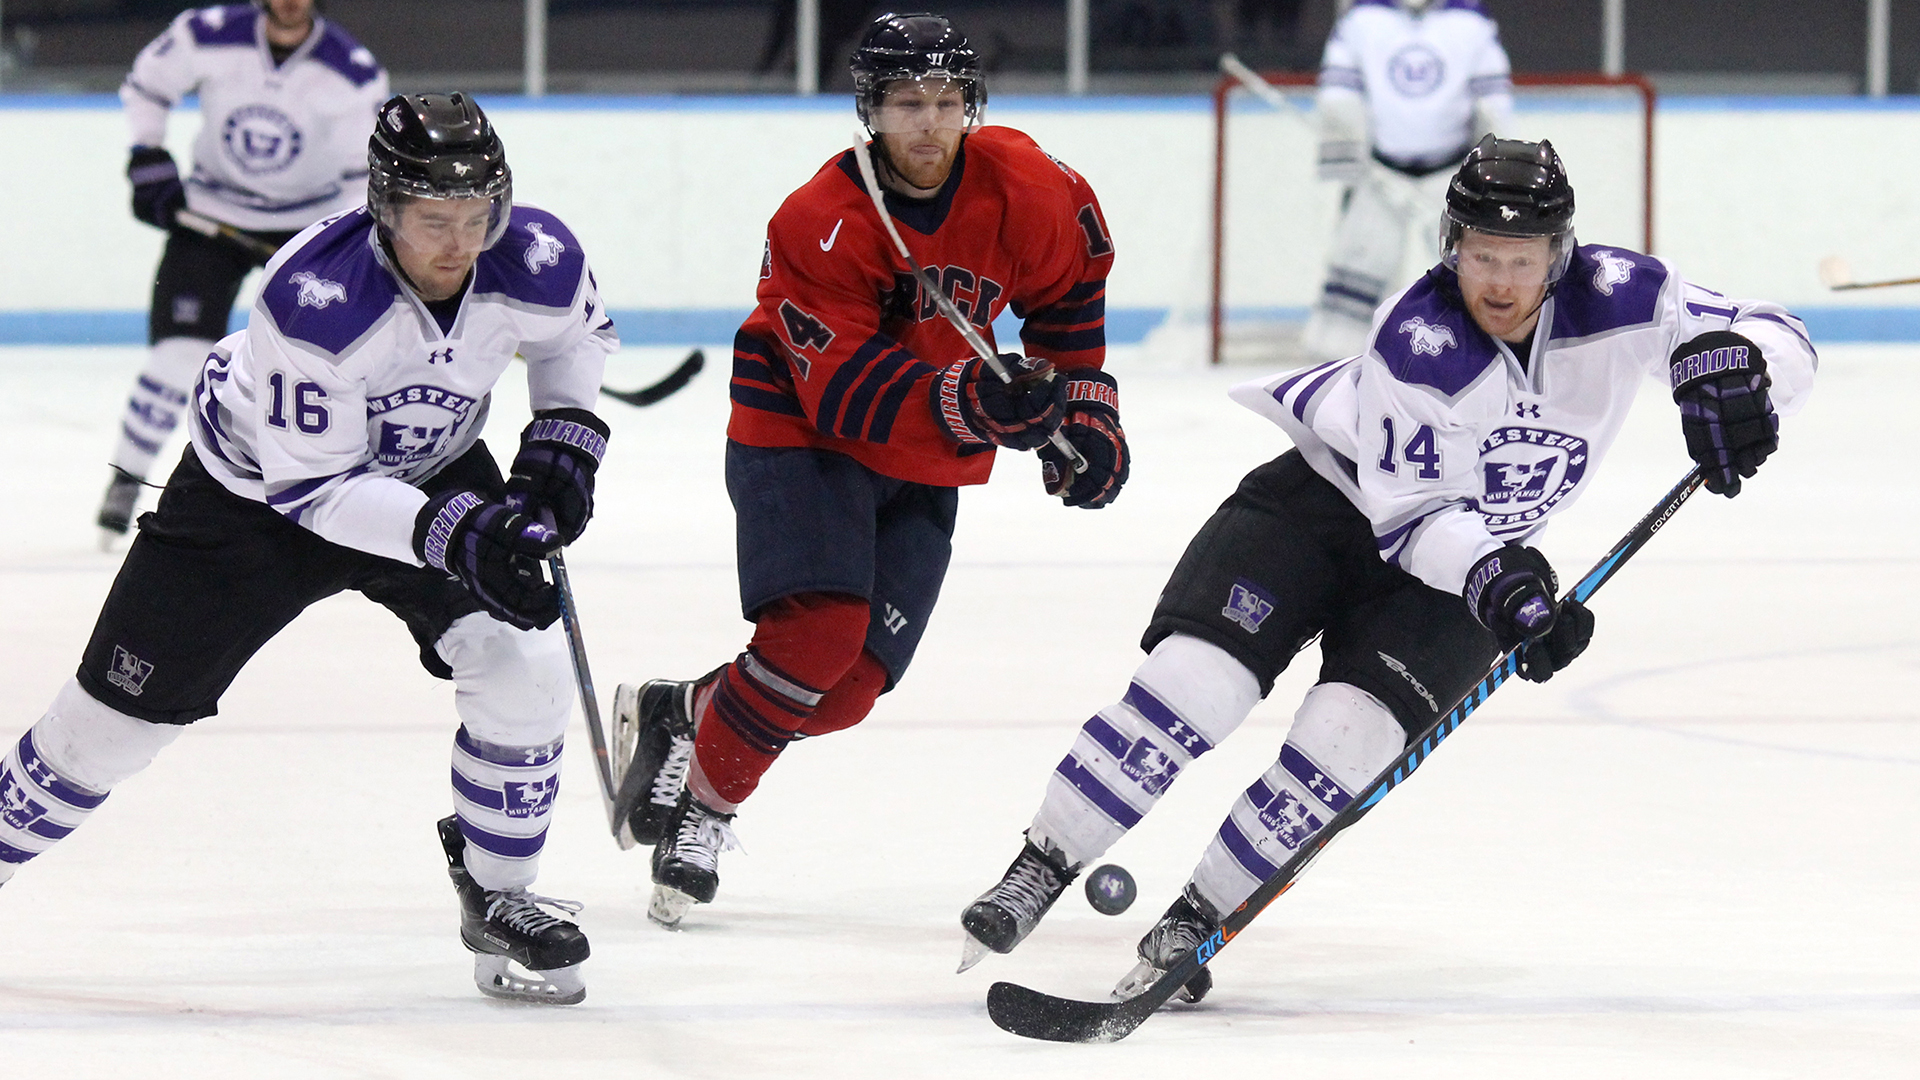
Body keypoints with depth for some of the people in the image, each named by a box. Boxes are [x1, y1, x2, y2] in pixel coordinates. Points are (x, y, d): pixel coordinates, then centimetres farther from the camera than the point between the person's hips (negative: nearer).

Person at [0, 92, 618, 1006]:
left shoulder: (534, 262, -24)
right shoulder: (315, 297, -39)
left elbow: (578, 332, 3)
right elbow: (311, 484, -31)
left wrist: (563, 441, -11)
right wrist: (450, 532, -41)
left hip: (433, 471, 4)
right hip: (258, 486, -4)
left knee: (523, 668, -16)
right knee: (117, 715, 1)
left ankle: (496, 898, 4)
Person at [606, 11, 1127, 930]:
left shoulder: (1021, 185, -12)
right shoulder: (818, 225, -24)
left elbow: (1071, 282, 10)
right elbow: (846, 390, -28)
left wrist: (1084, 409, 8)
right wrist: (970, 402, -40)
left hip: (923, 471, 5)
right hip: (798, 432, -5)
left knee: (852, 682, -5)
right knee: (816, 634, -25)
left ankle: (675, 716, 17)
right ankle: (705, 797, -5)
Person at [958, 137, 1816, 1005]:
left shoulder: (1618, 298, -19)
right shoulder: (1417, 340, -29)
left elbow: (1780, 344, -15)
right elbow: (1415, 512, -27)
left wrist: (1726, 361, -37)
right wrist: (1491, 579, -44)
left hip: (1483, 552, 3)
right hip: (1331, 496, -3)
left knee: (1353, 728, -20)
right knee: (1198, 673, -21)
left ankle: (1194, 923, -8)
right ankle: (1040, 871, -9)